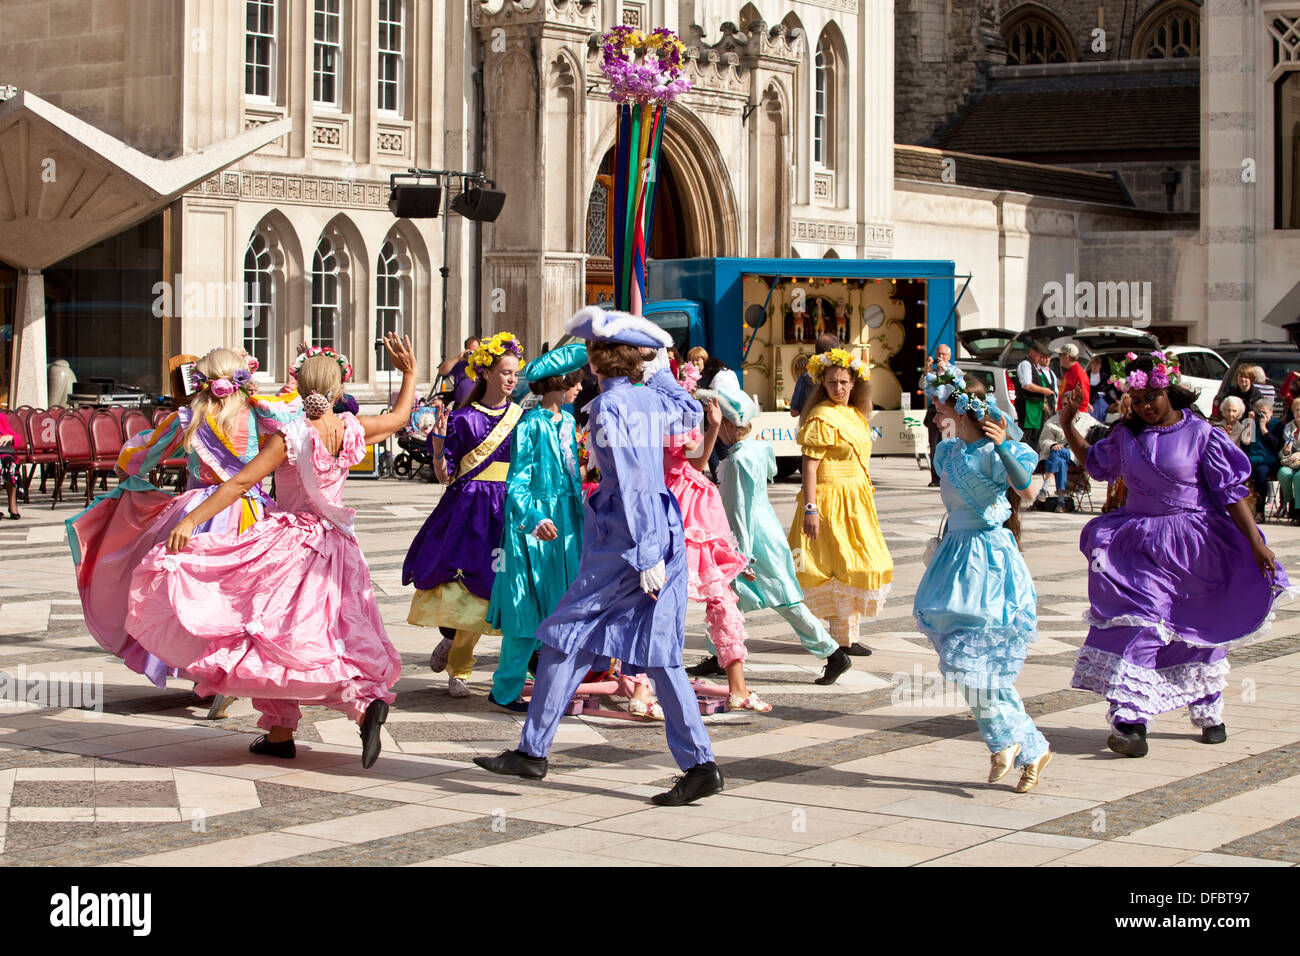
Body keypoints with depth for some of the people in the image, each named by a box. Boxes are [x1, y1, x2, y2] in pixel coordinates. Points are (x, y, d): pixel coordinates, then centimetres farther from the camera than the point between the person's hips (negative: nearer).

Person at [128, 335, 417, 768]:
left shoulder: (290, 435, -15)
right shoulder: (352, 429, -2)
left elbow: (242, 481, -20)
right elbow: (399, 417, 18)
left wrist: (189, 521, -20)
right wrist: (409, 374, 32)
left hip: (289, 545, -5)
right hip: (335, 549, 5)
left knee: (271, 635, 4)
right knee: (330, 638, 12)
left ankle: (281, 732, 2)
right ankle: (367, 699, -9)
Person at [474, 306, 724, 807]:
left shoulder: (608, 408, -14)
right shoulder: (652, 400, 7)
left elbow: (631, 484, -19)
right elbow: (690, 414, 30)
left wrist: (646, 556, -20)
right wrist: (661, 373, 32)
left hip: (625, 542, -7)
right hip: (664, 535, 8)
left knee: (566, 638, 4)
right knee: (658, 653, 7)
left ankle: (533, 751, 10)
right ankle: (700, 765, 2)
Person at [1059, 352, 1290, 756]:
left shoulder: (1200, 434, -9)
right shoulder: (1126, 435, 4)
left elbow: (1231, 492, -9)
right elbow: (1096, 463, 23)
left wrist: (1256, 544, -14)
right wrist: (1068, 425, 11)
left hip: (1193, 547, -3)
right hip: (1141, 547, 3)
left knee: (1199, 631, 10)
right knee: (1137, 625, -11)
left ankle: (1209, 714, 28)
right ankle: (1131, 723, -12)